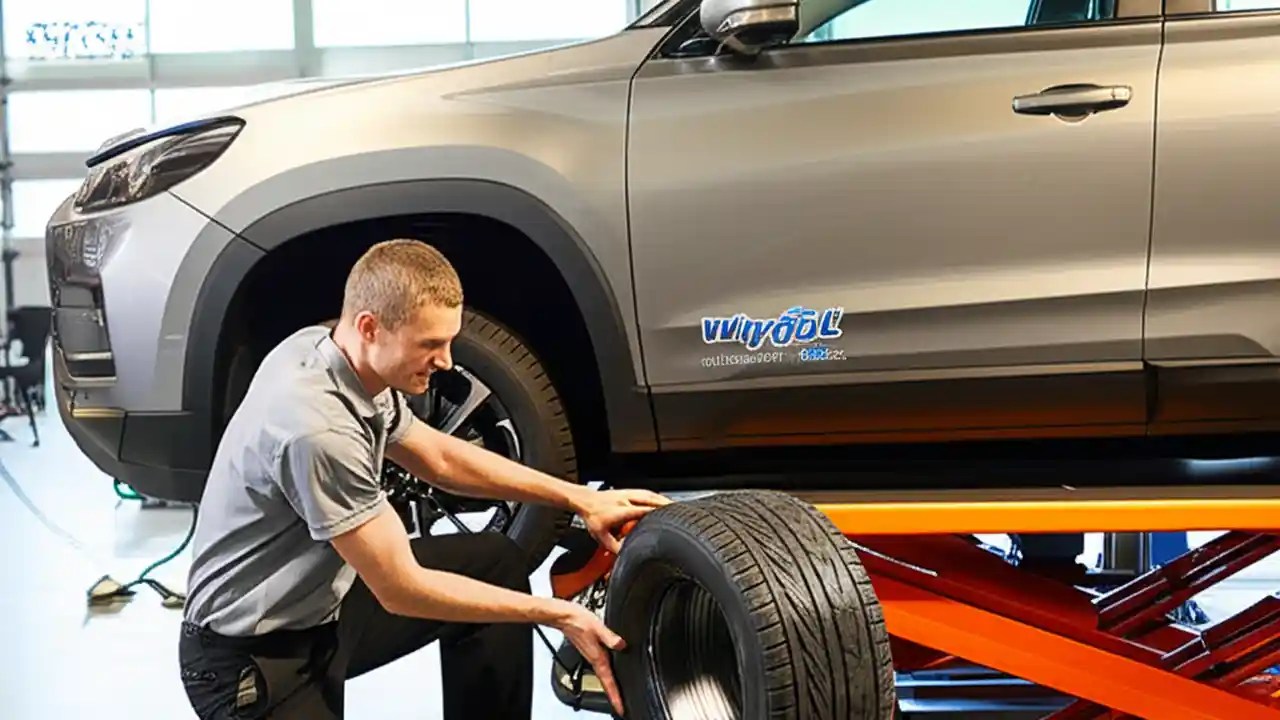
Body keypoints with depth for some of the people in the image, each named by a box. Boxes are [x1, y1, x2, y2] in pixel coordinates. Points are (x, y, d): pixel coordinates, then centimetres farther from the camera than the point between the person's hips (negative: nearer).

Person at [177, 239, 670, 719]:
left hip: (322, 600, 9)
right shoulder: (318, 429, -31)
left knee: (497, 563, 9)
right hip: (252, 659, -9)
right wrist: (557, 615, -16)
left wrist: (578, 498, 5)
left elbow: (439, 458, 10)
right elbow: (402, 591, -24)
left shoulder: (320, 349, -6)